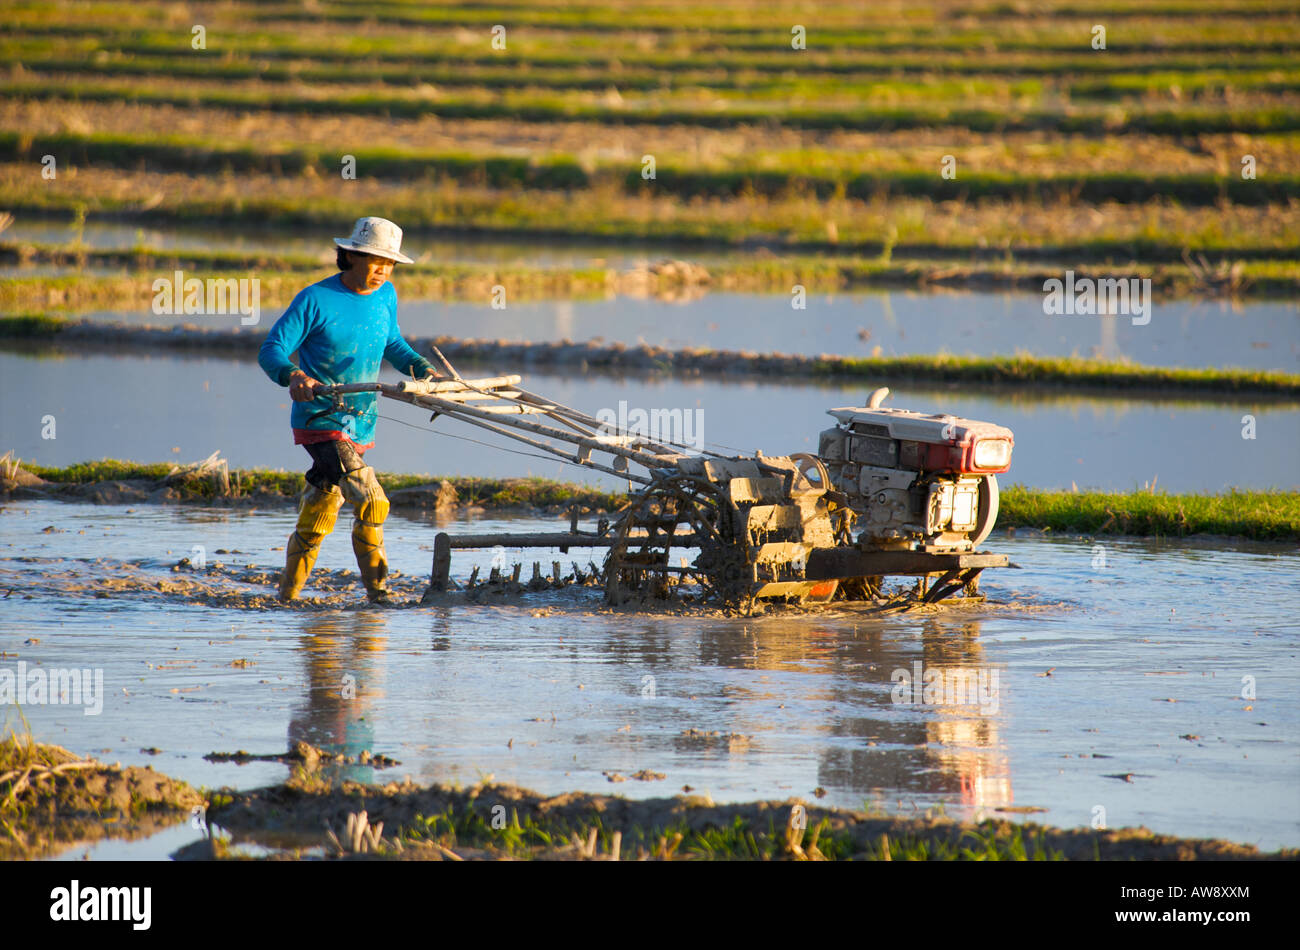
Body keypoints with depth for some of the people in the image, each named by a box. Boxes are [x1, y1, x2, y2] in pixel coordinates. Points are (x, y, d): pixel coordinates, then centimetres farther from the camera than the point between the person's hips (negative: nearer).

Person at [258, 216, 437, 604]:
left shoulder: (386, 296, 7)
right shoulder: (316, 300, -12)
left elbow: (393, 344, 25)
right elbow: (271, 351, -13)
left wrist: (423, 369, 8)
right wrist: (292, 376, -34)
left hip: (361, 424, 7)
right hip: (320, 420, -7)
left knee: (320, 514, 15)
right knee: (371, 502, -20)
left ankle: (289, 591, 27)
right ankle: (376, 587, -9)